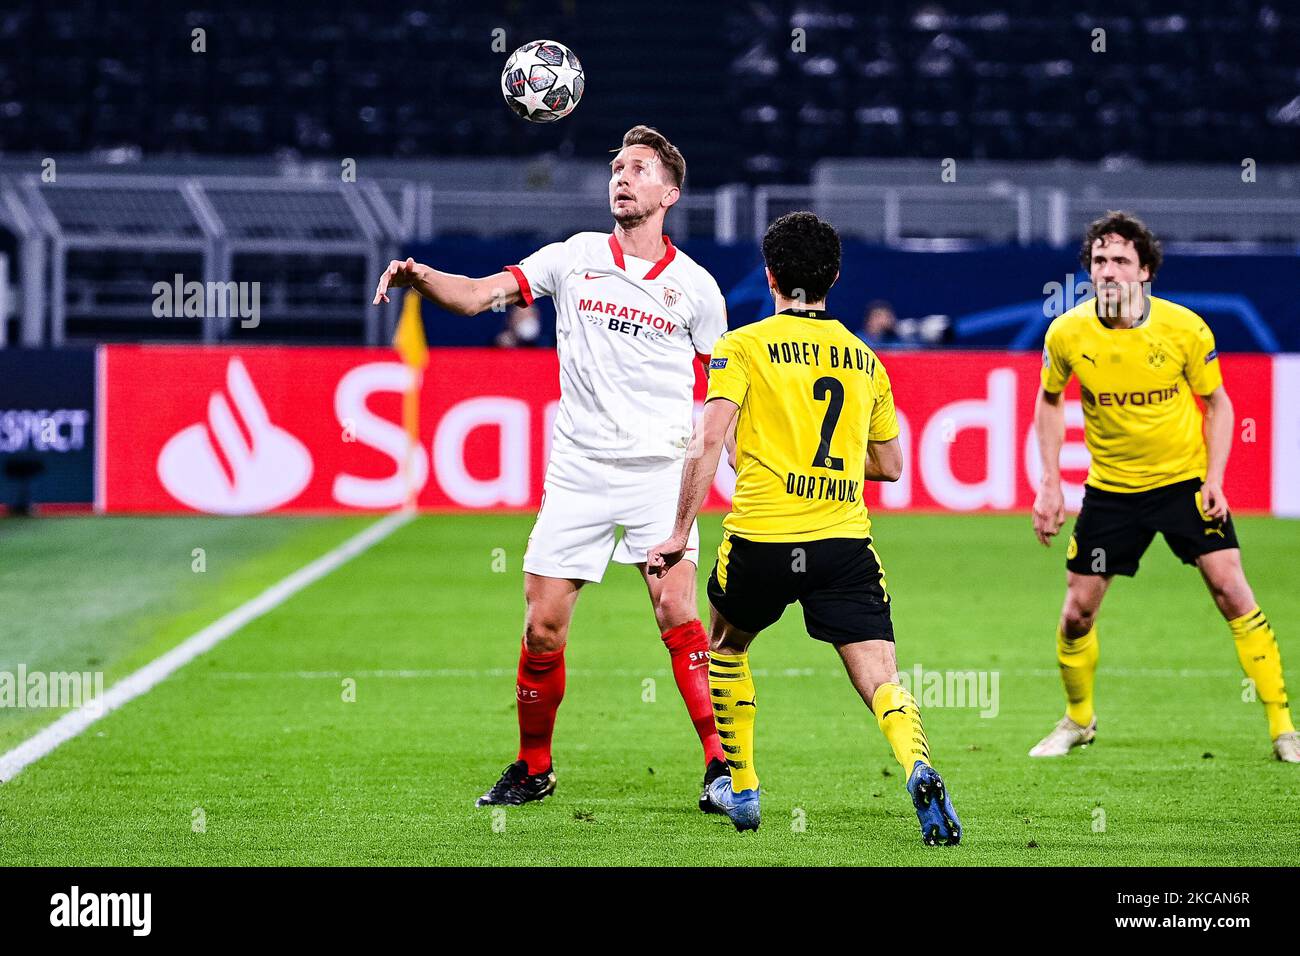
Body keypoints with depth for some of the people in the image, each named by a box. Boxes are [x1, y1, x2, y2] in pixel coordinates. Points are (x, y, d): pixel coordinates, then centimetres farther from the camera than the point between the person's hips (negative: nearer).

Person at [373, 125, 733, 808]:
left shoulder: (695, 287, 5)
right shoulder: (576, 258, 6)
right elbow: (477, 295, -1)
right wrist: (419, 276, -20)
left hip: (659, 471, -2)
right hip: (577, 471, 2)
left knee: (677, 614, -15)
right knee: (542, 628, 0)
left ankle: (721, 764, -8)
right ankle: (533, 768, 17)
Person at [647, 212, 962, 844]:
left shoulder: (743, 347, 2)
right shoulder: (865, 360, 15)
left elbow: (709, 441, -9)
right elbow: (889, 465, 22)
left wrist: (681, 532, -5)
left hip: (761, 538, -2)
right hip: (845, 542, 2)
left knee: (726, 647, 27)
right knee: (880, 681, -6)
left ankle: (741, 790, 31)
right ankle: (919, 769, -35)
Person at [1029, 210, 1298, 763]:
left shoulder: (1186, 329, -15)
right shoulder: (1067, 334, -11)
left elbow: (1217, 403, 0)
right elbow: (1049, 401, 8)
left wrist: (1214, 479, -11)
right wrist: (1050, 484, 3)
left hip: (1185, 478, -2)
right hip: (1110, 487, 2)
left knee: (1232, 592, -11)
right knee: (1077, 611, 1)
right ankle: (1078, 721, 28)